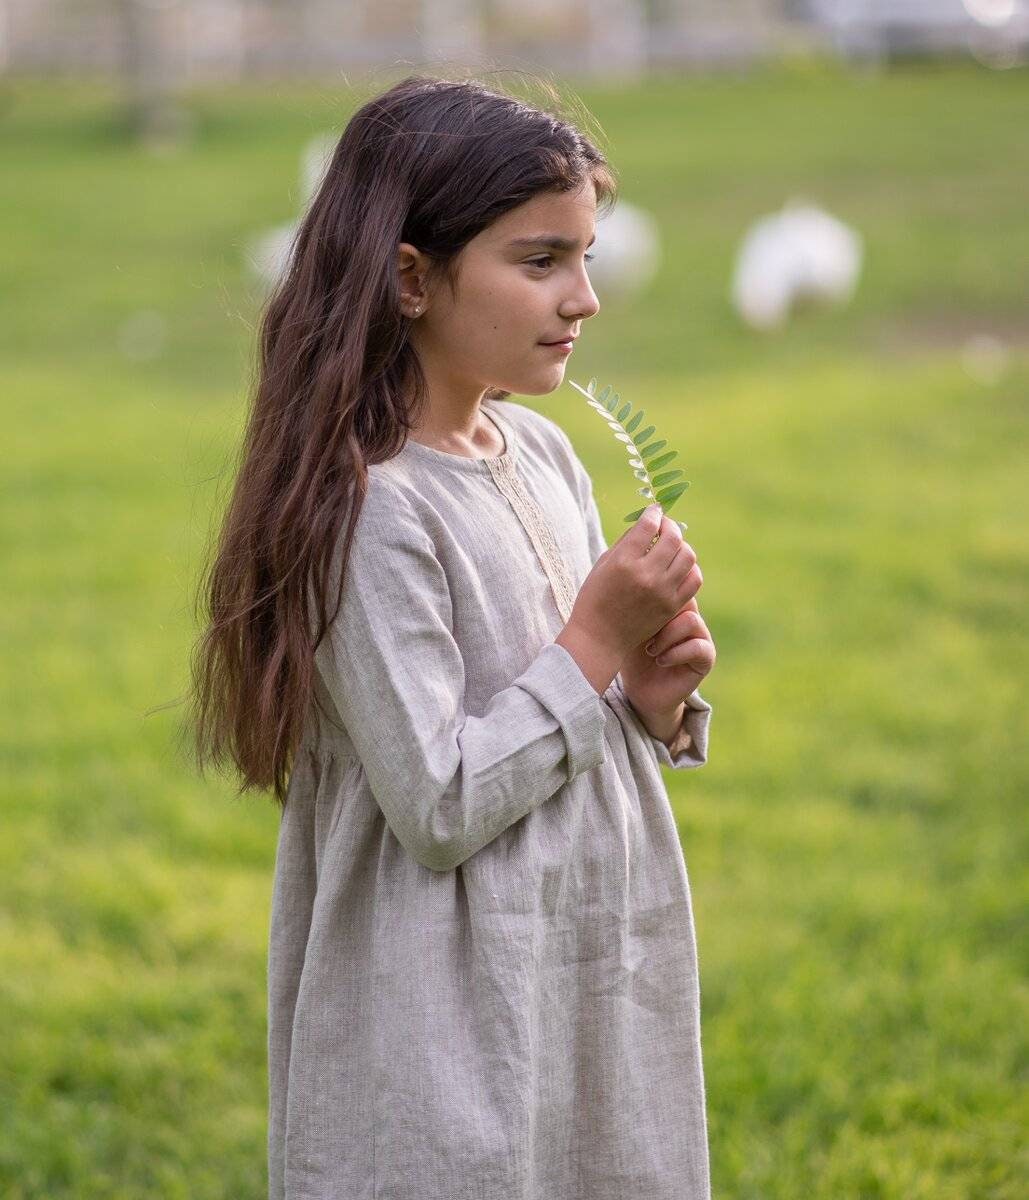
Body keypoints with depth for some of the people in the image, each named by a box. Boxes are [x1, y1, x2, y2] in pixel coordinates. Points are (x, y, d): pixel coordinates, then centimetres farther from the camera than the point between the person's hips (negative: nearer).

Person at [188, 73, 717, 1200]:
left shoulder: (543, 453, 5)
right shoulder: (374, 511, -19)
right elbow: (440, 808, -21)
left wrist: (654, 701, -5)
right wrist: (595, 641, -17)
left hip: (591, 977, 8)